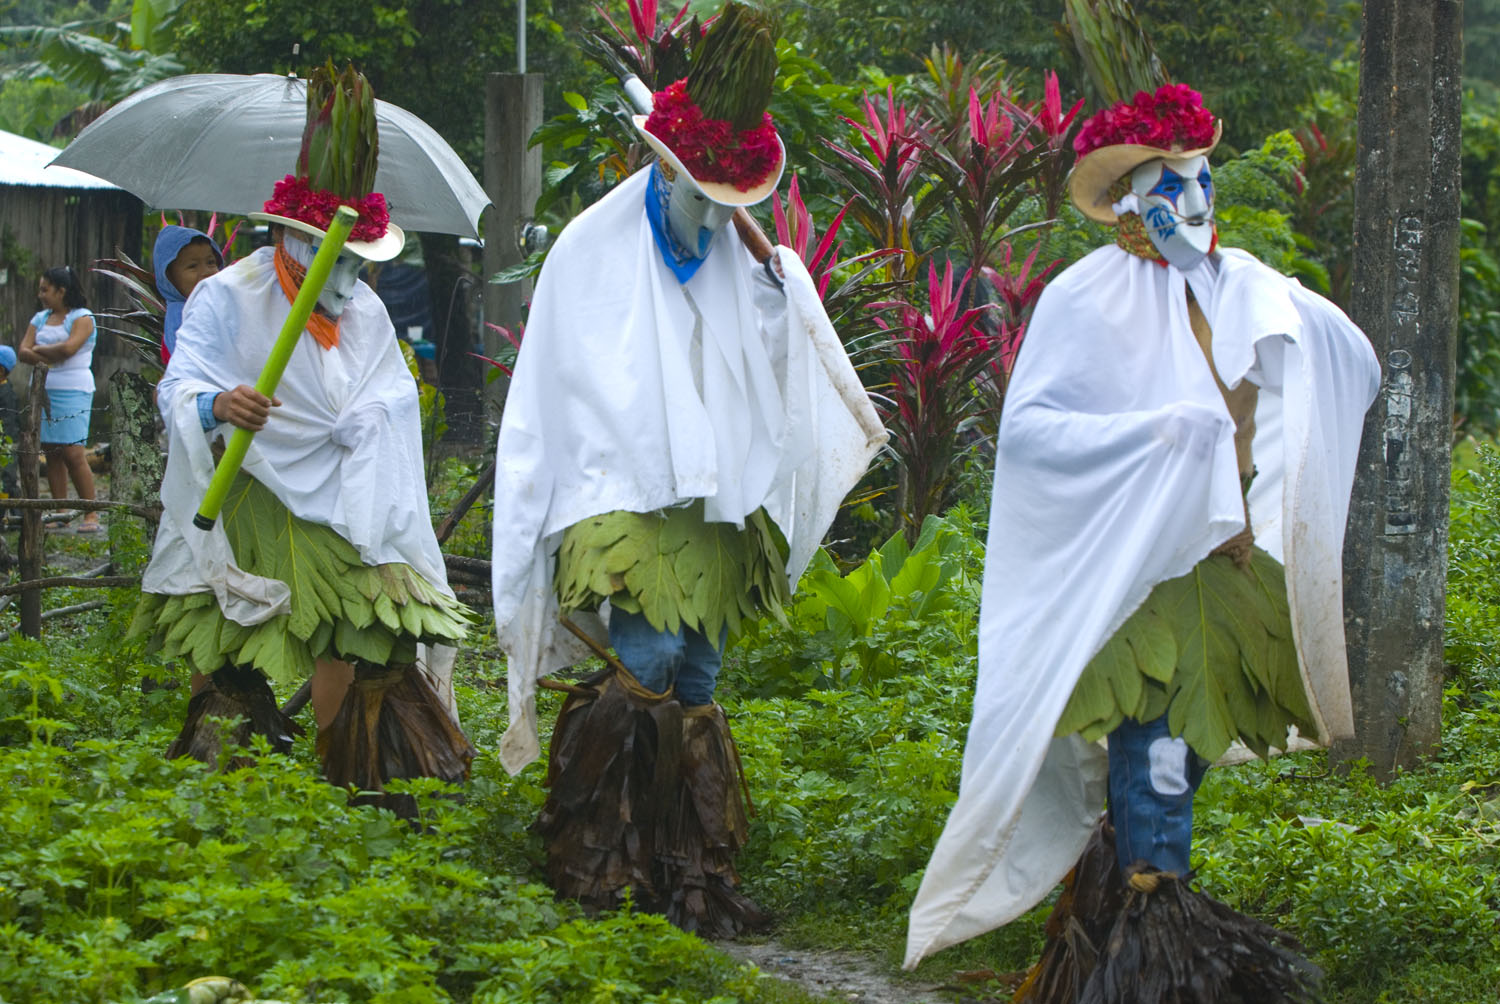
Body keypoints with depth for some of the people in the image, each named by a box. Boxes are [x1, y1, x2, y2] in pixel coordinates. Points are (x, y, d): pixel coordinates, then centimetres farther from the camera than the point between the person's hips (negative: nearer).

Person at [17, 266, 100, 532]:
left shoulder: (82, 317, -2)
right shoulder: (40, 318, 18)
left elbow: (68, 348, -17)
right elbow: (23, 352, 8)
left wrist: (39, 350, -3)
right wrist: (46, 358, -10)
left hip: (72, 391, -7)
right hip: (43, 390, 7)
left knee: (73, 452, -13)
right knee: (52, 453, 3)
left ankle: (91, 514, -10)